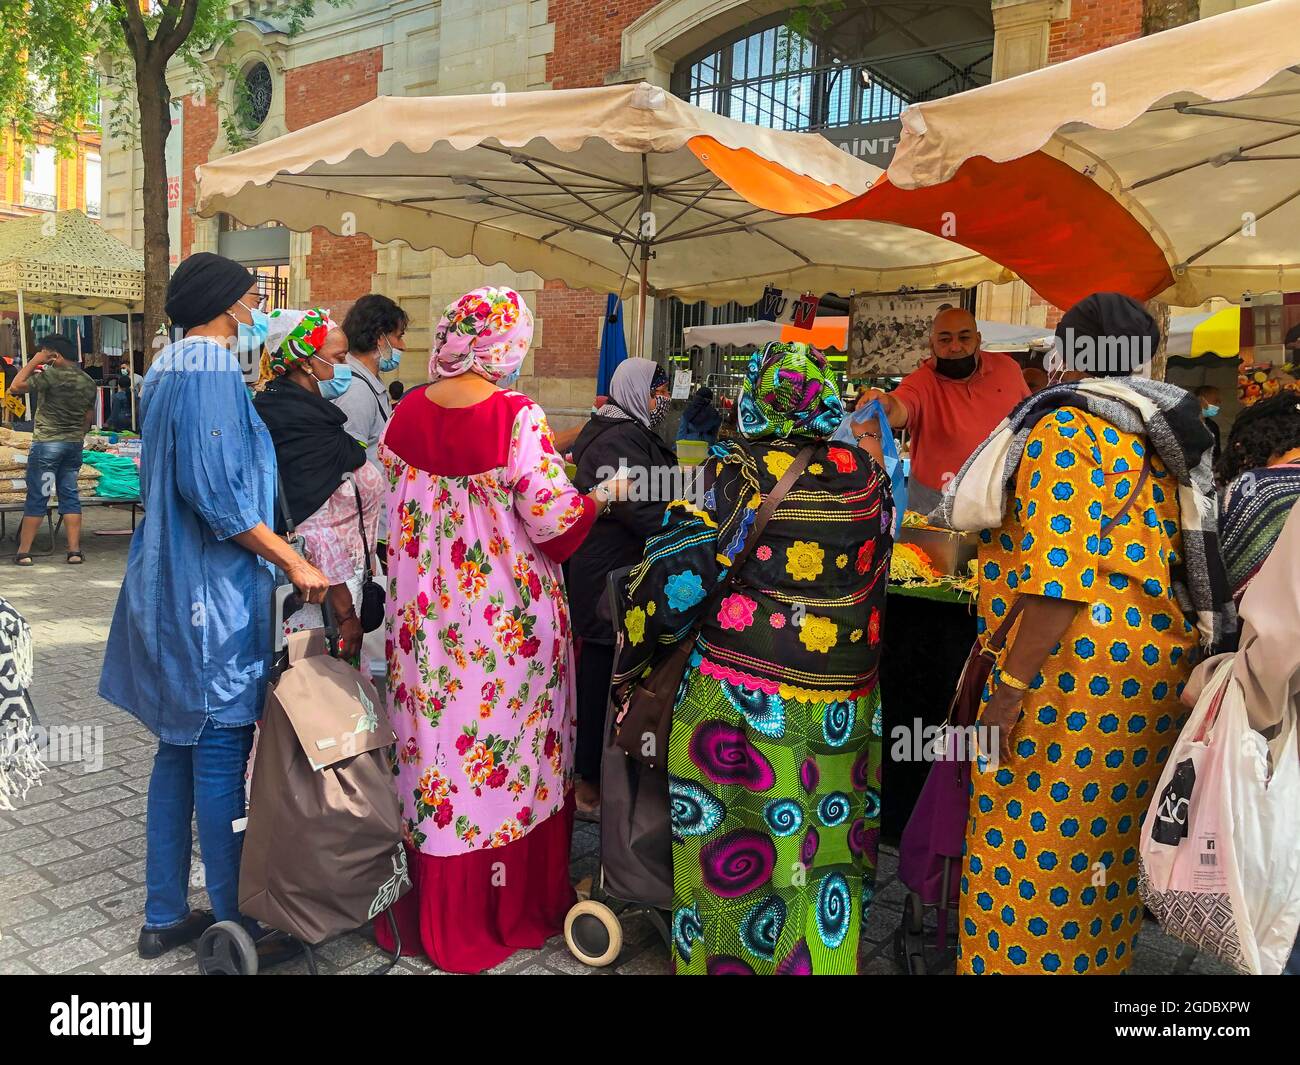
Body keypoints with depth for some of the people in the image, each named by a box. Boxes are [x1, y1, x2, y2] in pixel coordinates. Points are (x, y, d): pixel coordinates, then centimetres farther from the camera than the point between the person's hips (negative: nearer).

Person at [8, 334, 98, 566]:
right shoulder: (88, 382, 6)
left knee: (37, 497, 0)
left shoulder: (52, 375, -14)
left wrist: (34, 362, -8)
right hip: (74, 445, 5)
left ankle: (23, 552, 6)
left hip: (47, 443, -5)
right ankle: (74, 551, 4)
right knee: (70, 496, 8)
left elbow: (15, 386, -15)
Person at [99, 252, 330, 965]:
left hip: (170, 585, 10)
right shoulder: (211, 369, -14)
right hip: (212, 592, -10)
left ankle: (165, 916, 26)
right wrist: (293, 562, -18)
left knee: (179, 749, 15)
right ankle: (235, 930, 10)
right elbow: (213, 491, -22)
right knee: (221, 757, -2)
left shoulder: (170, 366, 16)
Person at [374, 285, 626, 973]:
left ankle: (433, 915, 29)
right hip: (507, 618, -4)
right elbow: (552, 515, -15)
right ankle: (513, 910, 26)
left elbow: (385, 499, 11)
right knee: (506, 744, 10)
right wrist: (604, 495, 3)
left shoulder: (408, 412, 0)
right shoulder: (518, 417, -16)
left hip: (429, 615, 5)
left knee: (435, 741, 14)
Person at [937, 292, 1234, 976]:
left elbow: (1057, 576, -17)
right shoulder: (1155, 432, 13)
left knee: (1034, 849, 1)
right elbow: (1149, 553, 13)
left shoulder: (1066, 429, -10)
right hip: (1154, 661, 9)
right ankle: (1096, 955, 31)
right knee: (1104, 842, 18)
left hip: (1075, 665, -9)